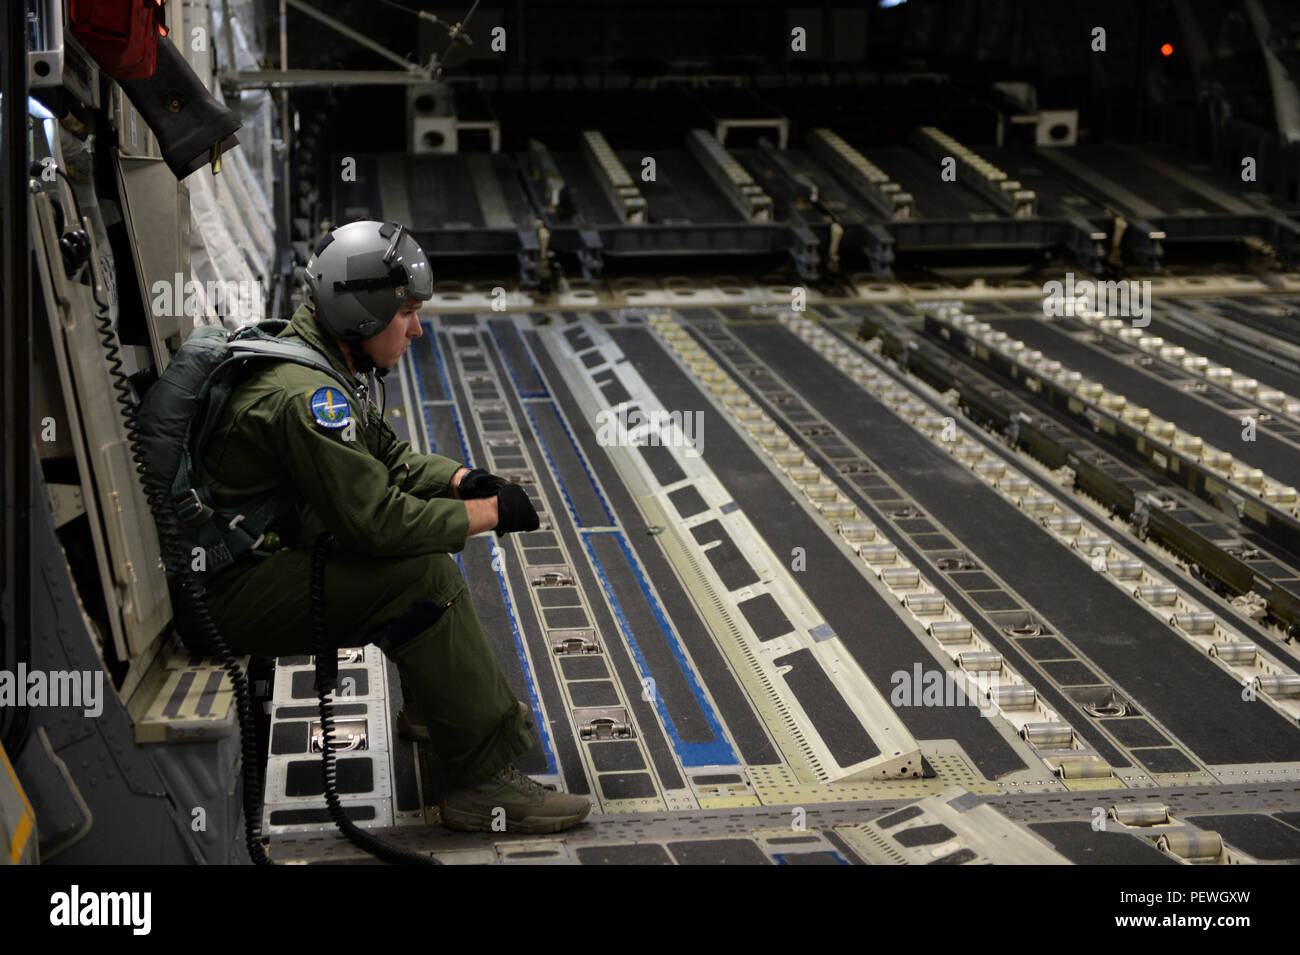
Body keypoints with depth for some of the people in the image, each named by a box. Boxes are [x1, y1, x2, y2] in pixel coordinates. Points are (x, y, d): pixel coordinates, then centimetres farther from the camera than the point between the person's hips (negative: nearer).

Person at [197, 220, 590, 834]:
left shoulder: (329, 368, 8)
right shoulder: (305, 394, -25)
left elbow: (388, 456, 17)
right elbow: (377, 519, -29)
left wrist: (463, 479, -2)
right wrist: (488, 512, -18)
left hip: (273, 550, 11)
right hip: (231, 594, -11)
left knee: (422, 549, 17)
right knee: (421, 574, -23)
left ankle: (446, 705, 26)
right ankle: (484, 783, -20)